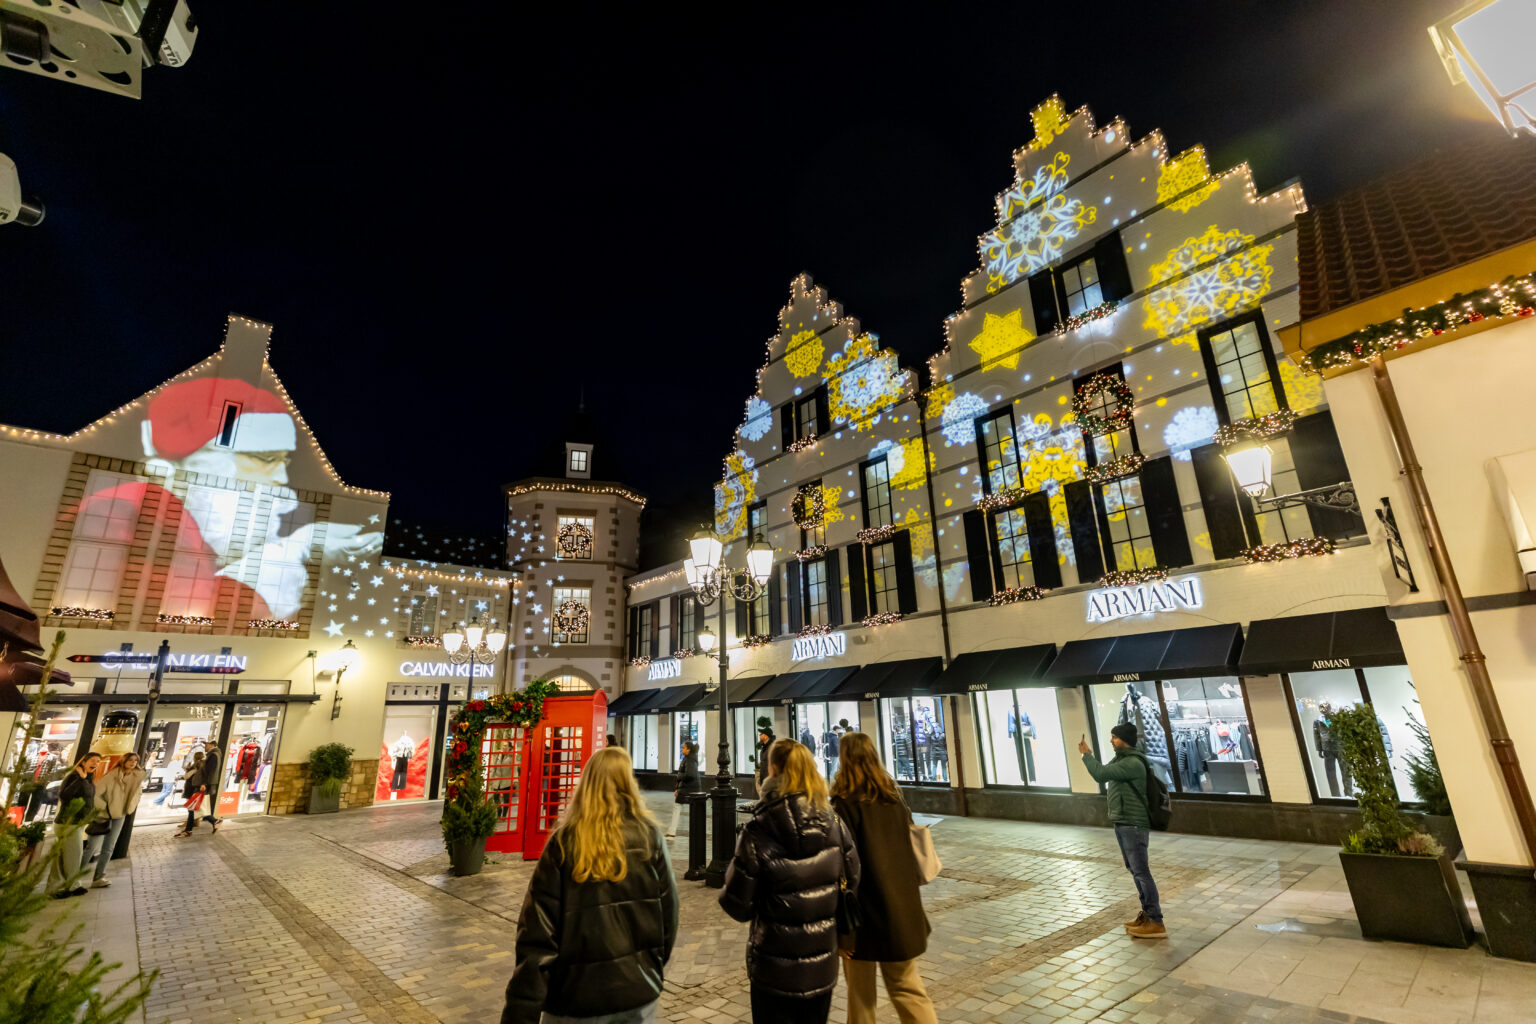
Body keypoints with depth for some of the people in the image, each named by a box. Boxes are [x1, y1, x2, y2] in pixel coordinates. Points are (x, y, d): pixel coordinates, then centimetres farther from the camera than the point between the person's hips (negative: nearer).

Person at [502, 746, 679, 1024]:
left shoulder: (563, 843, -11)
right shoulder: (649, 835, -8)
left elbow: (537, 933, -13)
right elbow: (668, 910, -2)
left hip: (576, 994, 0)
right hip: (638, 991, 0)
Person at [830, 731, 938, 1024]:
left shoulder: (845, 804, -16)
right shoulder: (895, 799, 2)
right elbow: (910, 855, 9)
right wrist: (908, 902, 18)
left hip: (863, 912, -5)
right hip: (902, 910, 5)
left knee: (860, 993, 13)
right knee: (906, 986, 17)